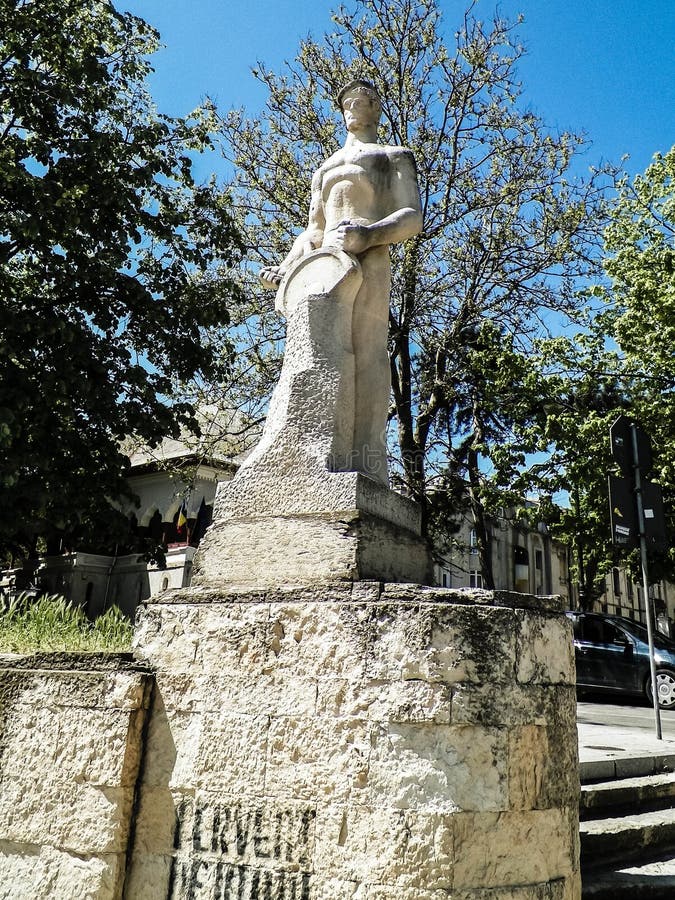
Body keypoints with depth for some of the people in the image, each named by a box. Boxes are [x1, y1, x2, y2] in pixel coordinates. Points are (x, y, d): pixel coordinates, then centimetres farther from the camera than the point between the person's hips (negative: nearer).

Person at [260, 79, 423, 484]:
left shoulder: (395, 156, 23)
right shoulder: (325, 168, 39)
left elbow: (413, 217, 5)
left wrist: (370, 233, -17)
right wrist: (285, 268, 9)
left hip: (369, 258, -5)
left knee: (365, 349, -23)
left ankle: (366, 463, -33)